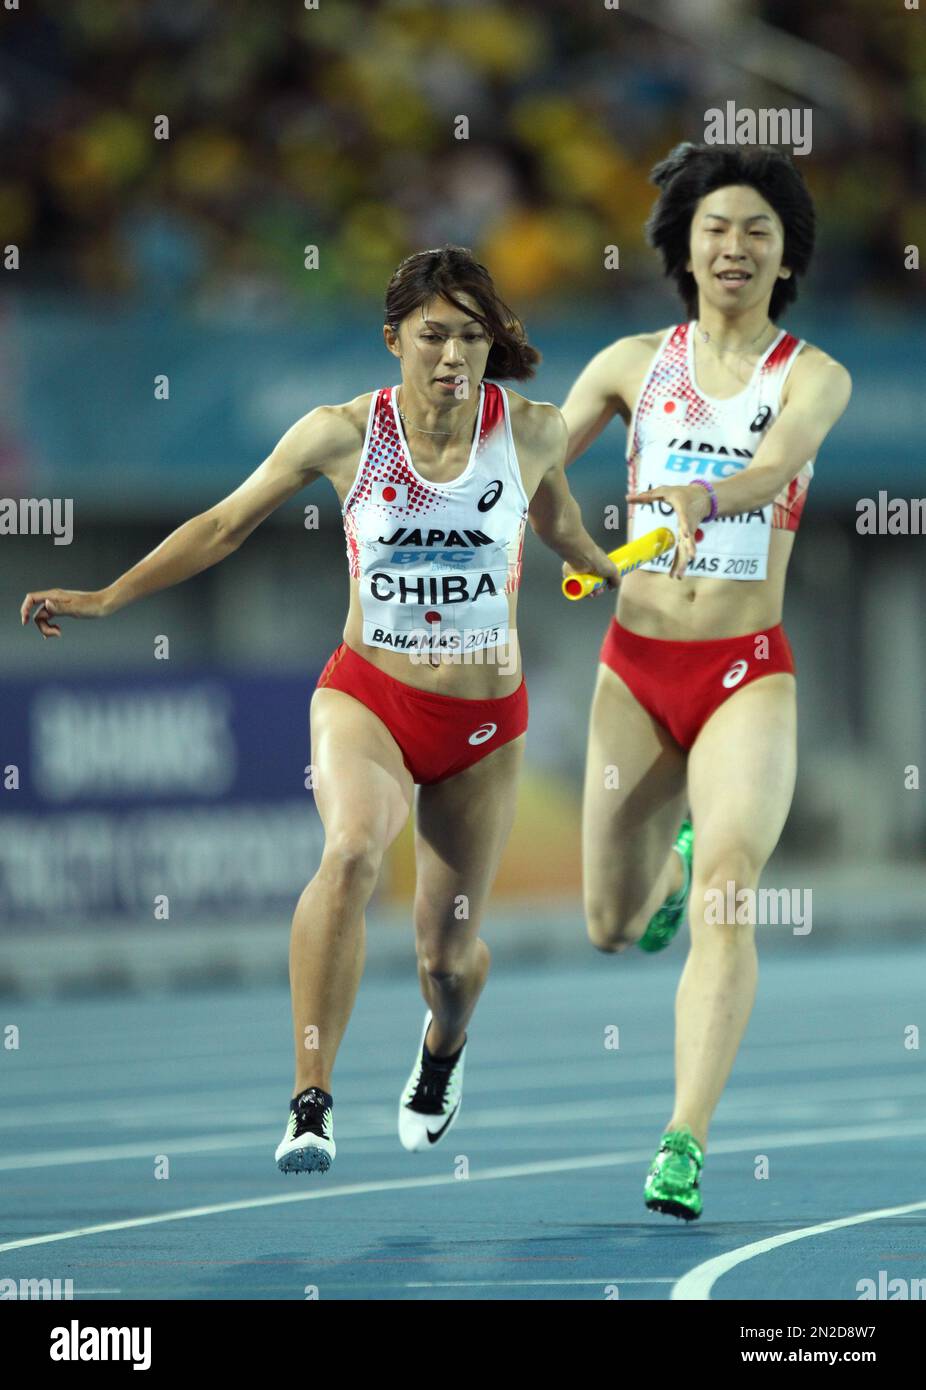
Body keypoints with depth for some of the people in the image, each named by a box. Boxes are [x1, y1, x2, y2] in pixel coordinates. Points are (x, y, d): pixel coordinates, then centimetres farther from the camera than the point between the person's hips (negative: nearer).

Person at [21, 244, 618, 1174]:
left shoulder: (533, 432, -6)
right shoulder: (342, 434, -9)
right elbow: (225, 524, 2)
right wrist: (106, 599, -1)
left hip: (485, 721, 2)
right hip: (366, 695, -2)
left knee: (448, 952, 7)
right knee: (353, 850, -33)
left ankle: (444, 1046, 47)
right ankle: (310, 1104, -34)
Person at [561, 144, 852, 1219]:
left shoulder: (812, 376, -2)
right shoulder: (635, 364, 6)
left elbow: (777, 461, -22)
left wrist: (709, 497, -42)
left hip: (749, 673, -3)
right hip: (635, 664, 3)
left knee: (726, 902, -21)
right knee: (612, 929, 12)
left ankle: (684, 1147, -25)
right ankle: (674, 860, 49)